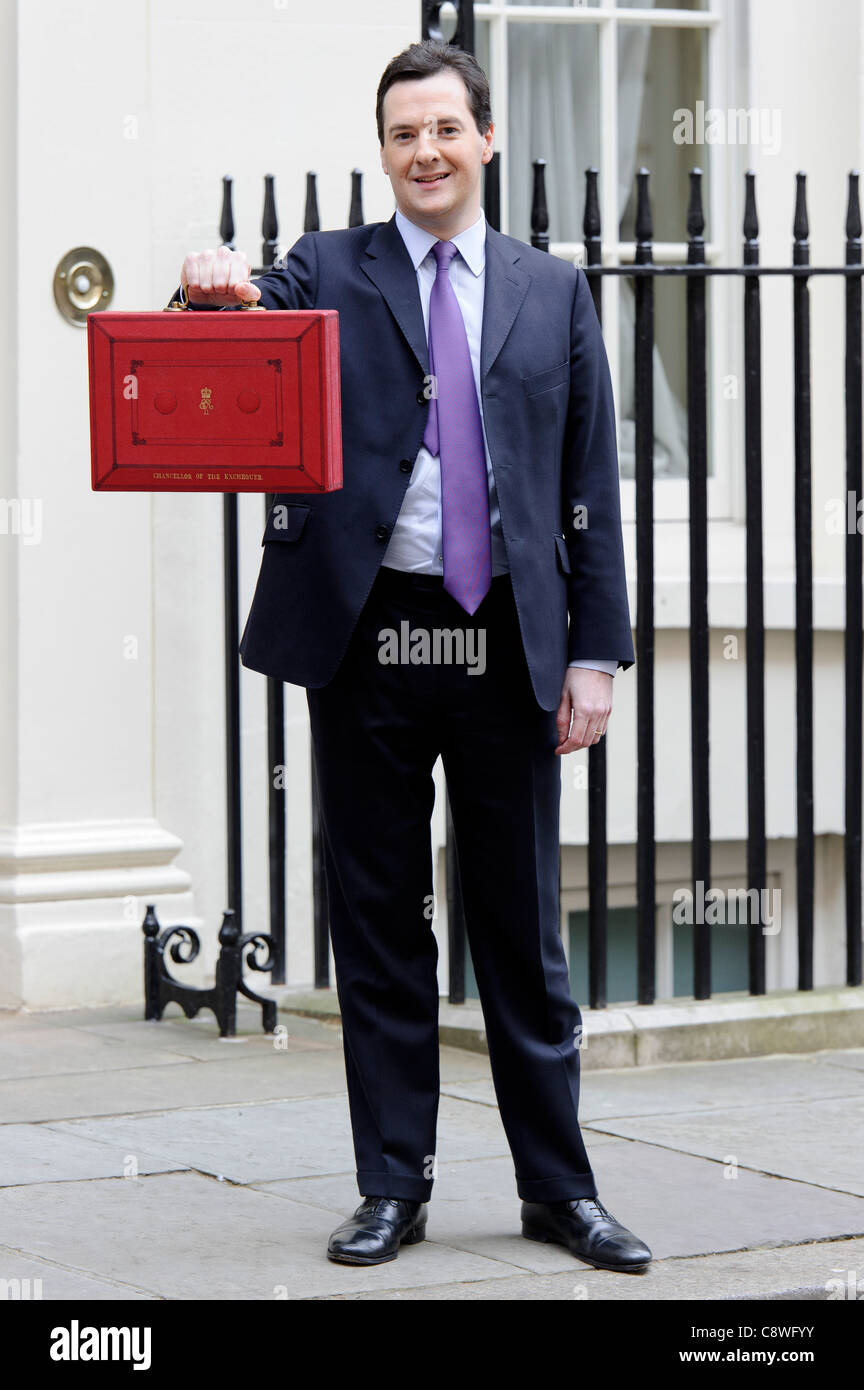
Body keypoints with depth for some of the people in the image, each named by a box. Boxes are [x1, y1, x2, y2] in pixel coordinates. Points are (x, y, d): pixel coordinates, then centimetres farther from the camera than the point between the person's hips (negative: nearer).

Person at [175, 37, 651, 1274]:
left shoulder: (554, 292, 11)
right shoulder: (326, 274, 6)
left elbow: (591, 483, 9)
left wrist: (597, 647, 2)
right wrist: (218, 291, -35)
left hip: (509, 644, 1)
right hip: (369, 638, -1)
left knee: (523, 928, 5)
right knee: (379, 924, 6)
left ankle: (559, 1187, 13)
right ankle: (393, 1186, 15)